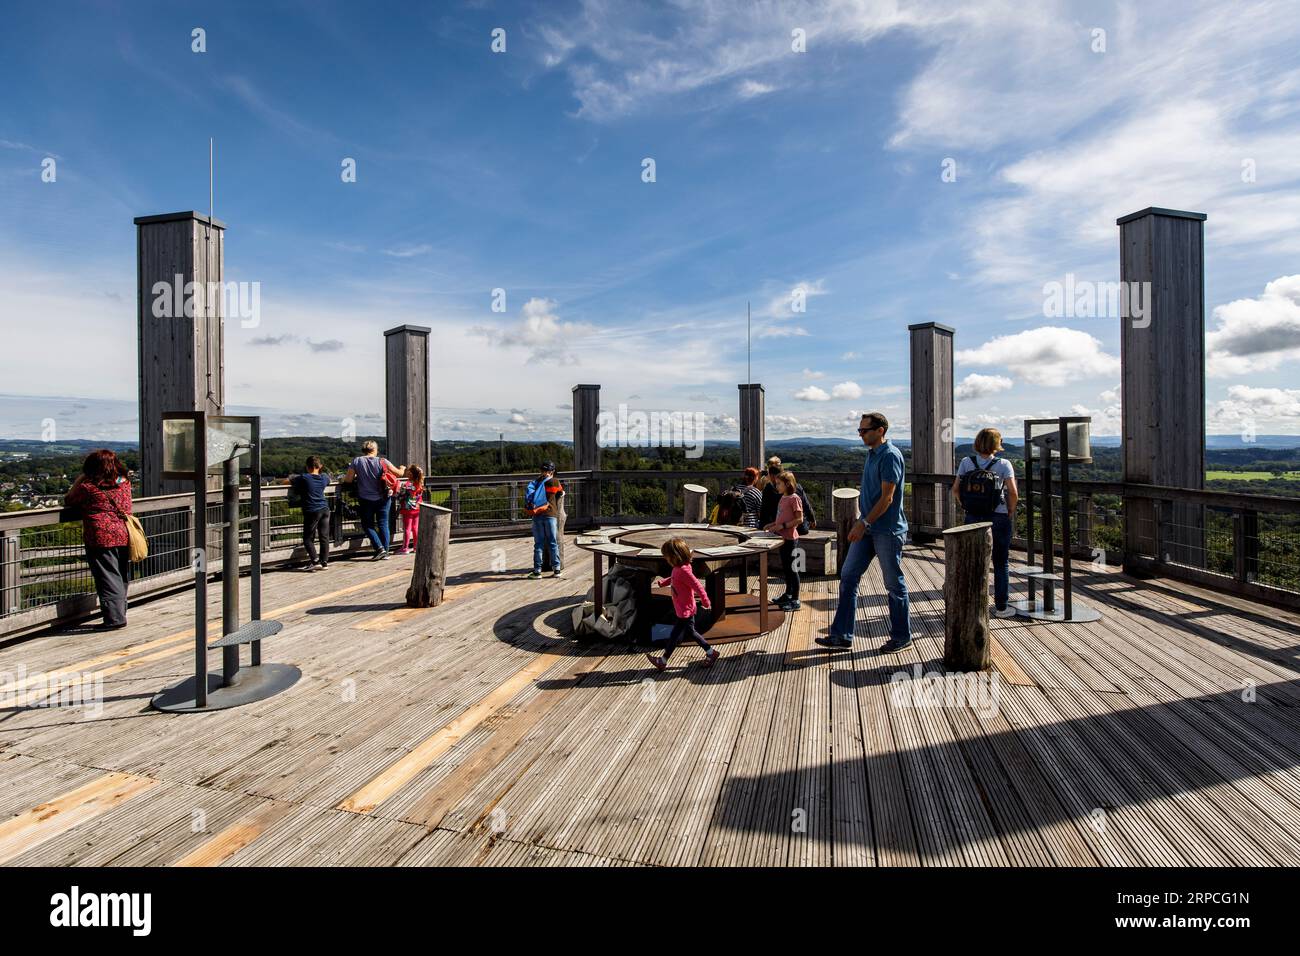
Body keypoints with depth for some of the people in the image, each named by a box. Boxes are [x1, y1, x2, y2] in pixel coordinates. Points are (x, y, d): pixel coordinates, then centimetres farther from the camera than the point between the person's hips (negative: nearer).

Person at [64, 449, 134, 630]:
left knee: (108, 578, -2)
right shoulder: (125, 484, 6)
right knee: (122, 578, 13)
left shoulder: (88, 488, -8)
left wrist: (79, 479, 9)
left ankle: (114, 617, -1)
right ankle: (120, 615, 22)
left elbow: (68, 501, 7)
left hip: (102, 538, -6)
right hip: (123, 537, 6)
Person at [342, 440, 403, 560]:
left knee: (367, 524, 12)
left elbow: (348, 479, -5)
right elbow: (399, 474, -4)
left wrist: (342, 478, 17)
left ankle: (379, 548, -3)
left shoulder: (356, 461, -5)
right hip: (383, 498, 1)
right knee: (383, 524, 9)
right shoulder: (382, 461, -6)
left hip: (366, 499, -1)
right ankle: (385, 552, 10)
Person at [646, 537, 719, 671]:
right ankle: (710, 652, 30)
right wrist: (662, 582, 17)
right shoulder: (677, 569, 2)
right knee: (690, 632, 20)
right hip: (683, 609, 10)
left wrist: (705, 602, -19)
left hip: (685, 611, -10)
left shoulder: (684, 571, -27)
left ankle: (662, 661, 16)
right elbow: (673, 579, 25)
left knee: (675, 635, 4)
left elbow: (698, 586, -26)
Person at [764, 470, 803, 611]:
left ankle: (795, 600, 4)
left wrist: (782, 526, -21)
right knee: (785, 567, 17)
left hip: (790, 538, -9)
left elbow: (799, 519, -18)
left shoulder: (794, 498, -14)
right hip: (782, 537, 9)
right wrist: (773, 525, 8)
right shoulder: (783, 497, 12)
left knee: (791, 567, -3)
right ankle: (788, 595, 31)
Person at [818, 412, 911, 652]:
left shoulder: (891, 456, -15)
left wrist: (863, 523, -20)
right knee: (848, 577, 5)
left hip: (887, 530, -9)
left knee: (894, 584, 5)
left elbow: (887, 498, -20)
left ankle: (901, 637, 21)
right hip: (867, 529, 9)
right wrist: (862, 523, 16)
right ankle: (841, 635, 11)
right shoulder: (871, 454, 13)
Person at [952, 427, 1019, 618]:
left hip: (973, 518, 2)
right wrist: (1011, 513, 1)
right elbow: (1013, 492, -14)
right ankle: (1001, 607, 17)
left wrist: (964, 508, 7)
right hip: (999, 519, -2)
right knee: (1001, 564, 11)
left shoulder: (966, 462, -2)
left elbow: (955, 490, -3)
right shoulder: (1003, 464, -9)